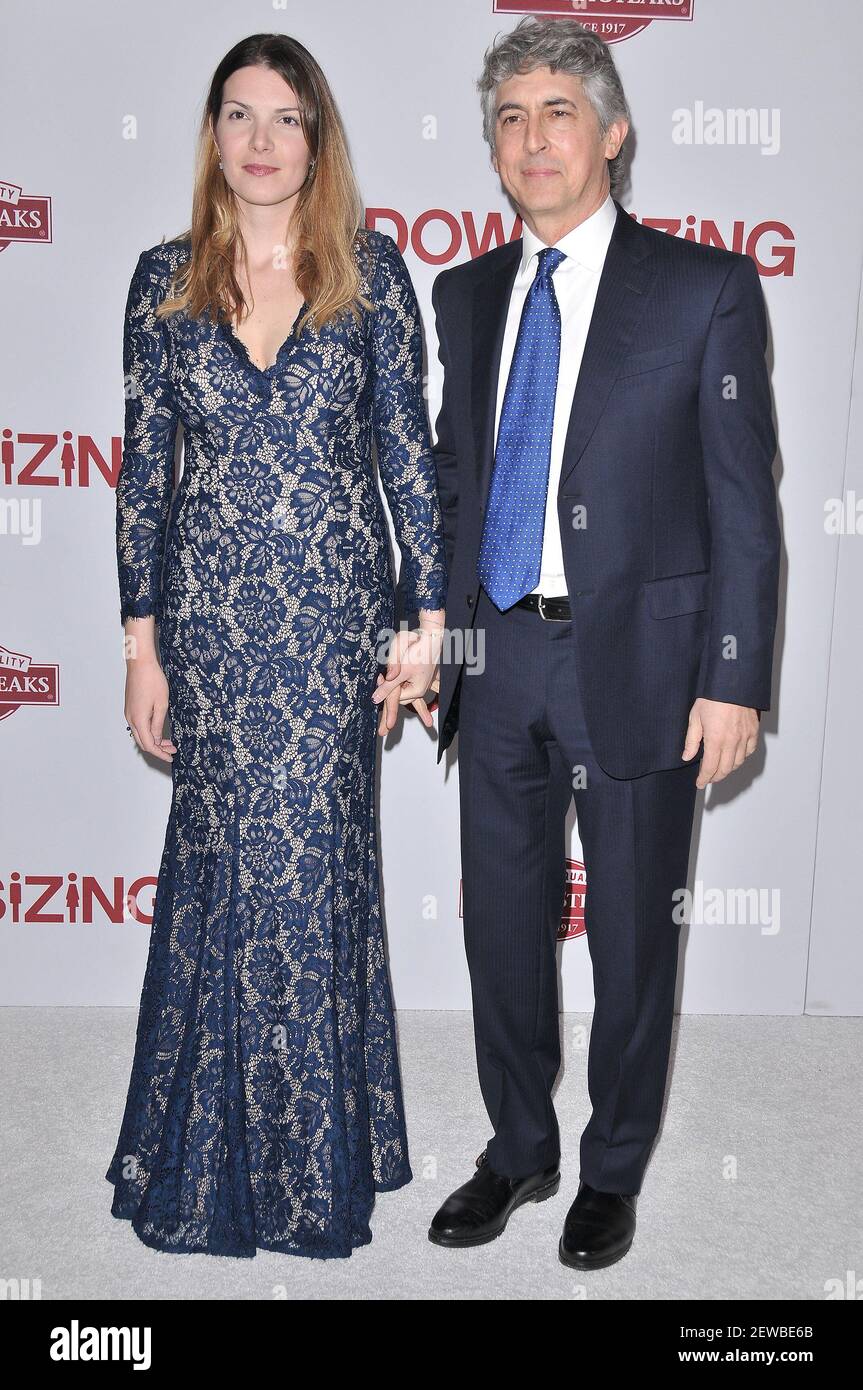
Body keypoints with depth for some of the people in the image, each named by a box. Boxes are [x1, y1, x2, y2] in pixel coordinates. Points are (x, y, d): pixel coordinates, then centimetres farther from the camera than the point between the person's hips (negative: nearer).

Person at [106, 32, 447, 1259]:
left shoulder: (371, 272, 2)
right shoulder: (165, 281, 5)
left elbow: (407, 452, 1)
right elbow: (143, 469, 4)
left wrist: (427, 615, -3)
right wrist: (142, 642, 1)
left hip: (333, 607, -1)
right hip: (210, 610, 1)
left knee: (315, 859, 4)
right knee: (225, 859, 7)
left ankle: (320, 1146, 26)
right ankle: (223, 1150, 29)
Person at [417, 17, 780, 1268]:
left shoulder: (706, 289, -3)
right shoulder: (466, 295, 10)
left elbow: (745, 504, -6)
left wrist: (735, 681, -11)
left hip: (636, 658, -4)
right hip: (496, 653, 4)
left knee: (632, 933, 10)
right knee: (501, 920, 14)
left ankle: (613, 1170, 33)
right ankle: (520, 1150, 36)